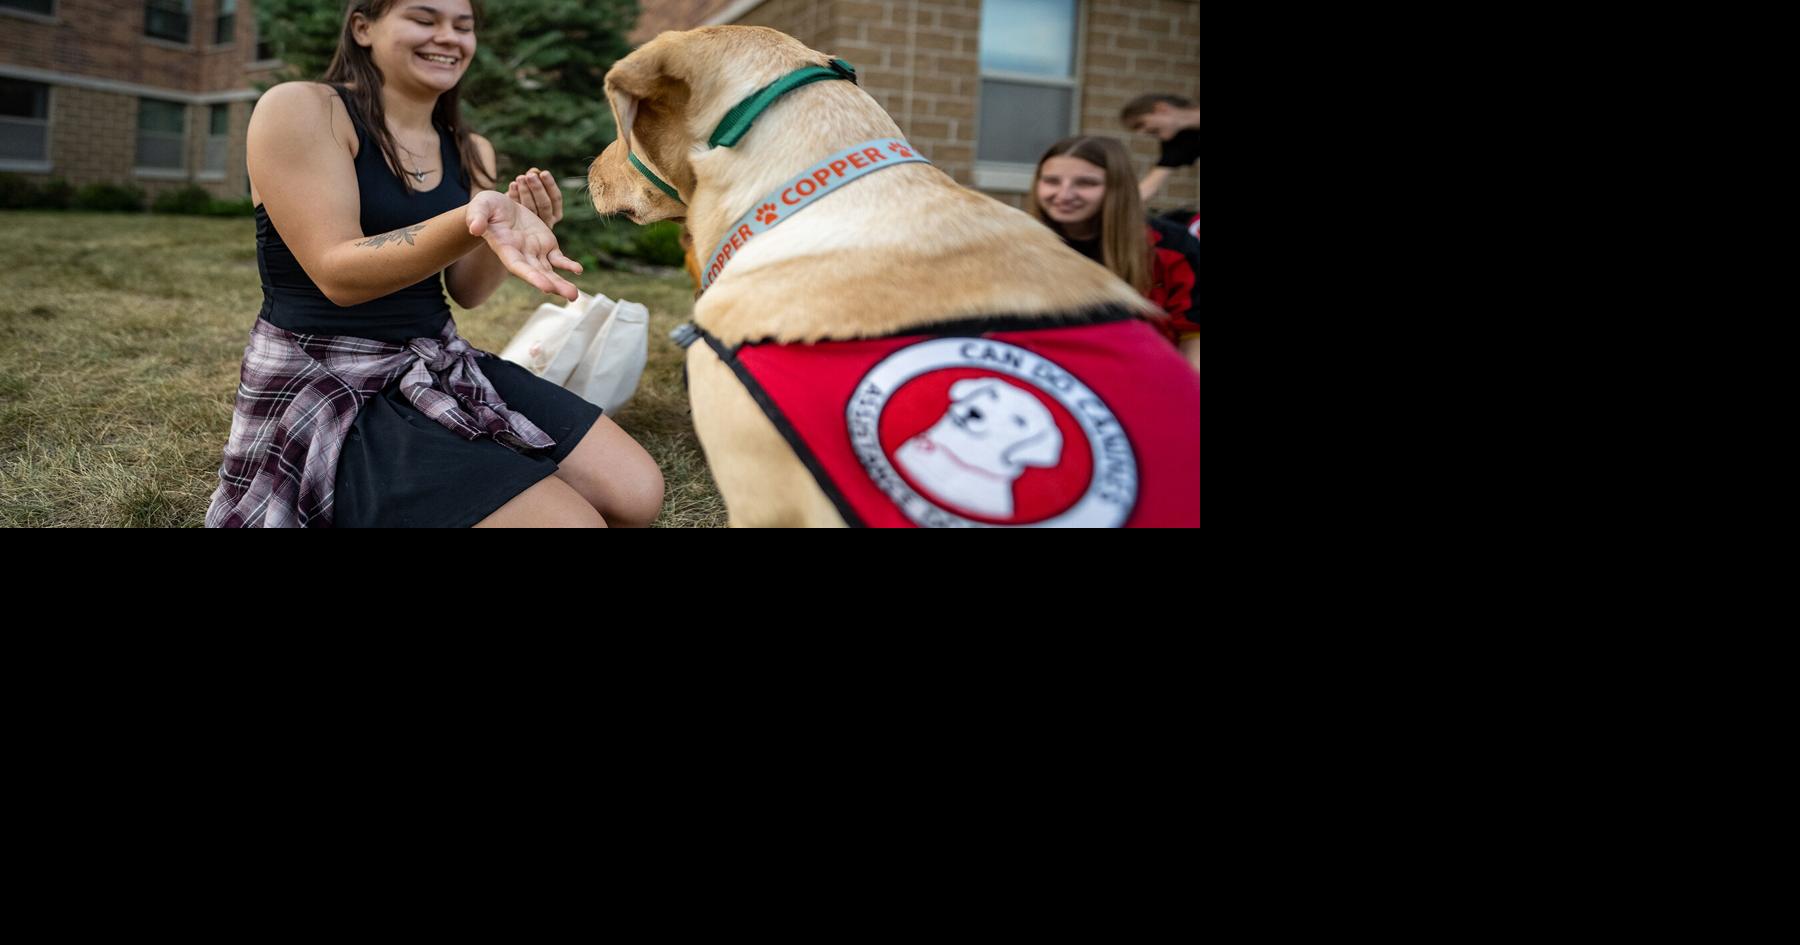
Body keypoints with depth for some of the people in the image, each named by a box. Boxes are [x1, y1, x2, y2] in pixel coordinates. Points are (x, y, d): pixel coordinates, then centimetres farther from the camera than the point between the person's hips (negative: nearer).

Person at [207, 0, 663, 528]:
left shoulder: (468, 152, 9)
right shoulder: (297, 110, -11)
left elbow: (466, 292, 12)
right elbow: (338, 275, -21)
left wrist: (513, 228, -10)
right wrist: (474, 221, -37)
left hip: (440, 368, 7)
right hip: (330, 389, -7)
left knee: (636, 493, -4)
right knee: (570, 519, -21)